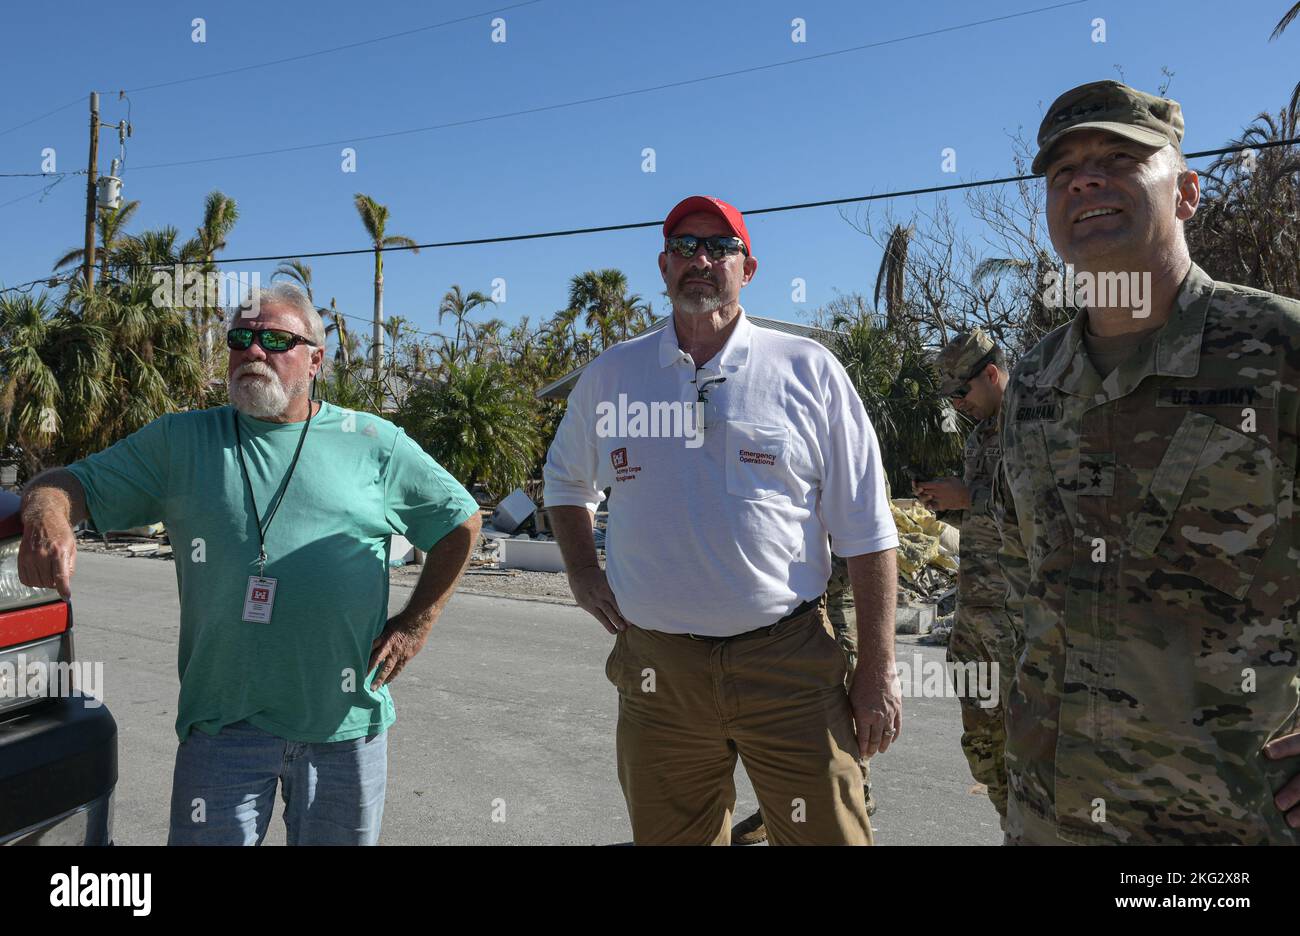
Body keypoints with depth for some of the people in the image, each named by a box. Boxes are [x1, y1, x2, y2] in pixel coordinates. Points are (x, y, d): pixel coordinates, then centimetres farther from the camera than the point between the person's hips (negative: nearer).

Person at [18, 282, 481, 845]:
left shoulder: (374, 443, 2)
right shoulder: (179, 441, 7)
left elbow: (461, 522, 7)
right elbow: (71, 483, 5)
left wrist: (416, 623, 1)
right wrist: (47, 518, -19)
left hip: (346, 721, 0)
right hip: (224, 720, 0)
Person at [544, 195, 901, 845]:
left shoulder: (809, 371, -1)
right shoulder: (609, 375, 6)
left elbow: (865, 531, 0)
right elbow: (566, 479, 23)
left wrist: (878, 671, -3)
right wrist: (581, 572, 8)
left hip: (789, 666, -2)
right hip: (657, 671, 2)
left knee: (829, 833, 4)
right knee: (668, 834, 16)